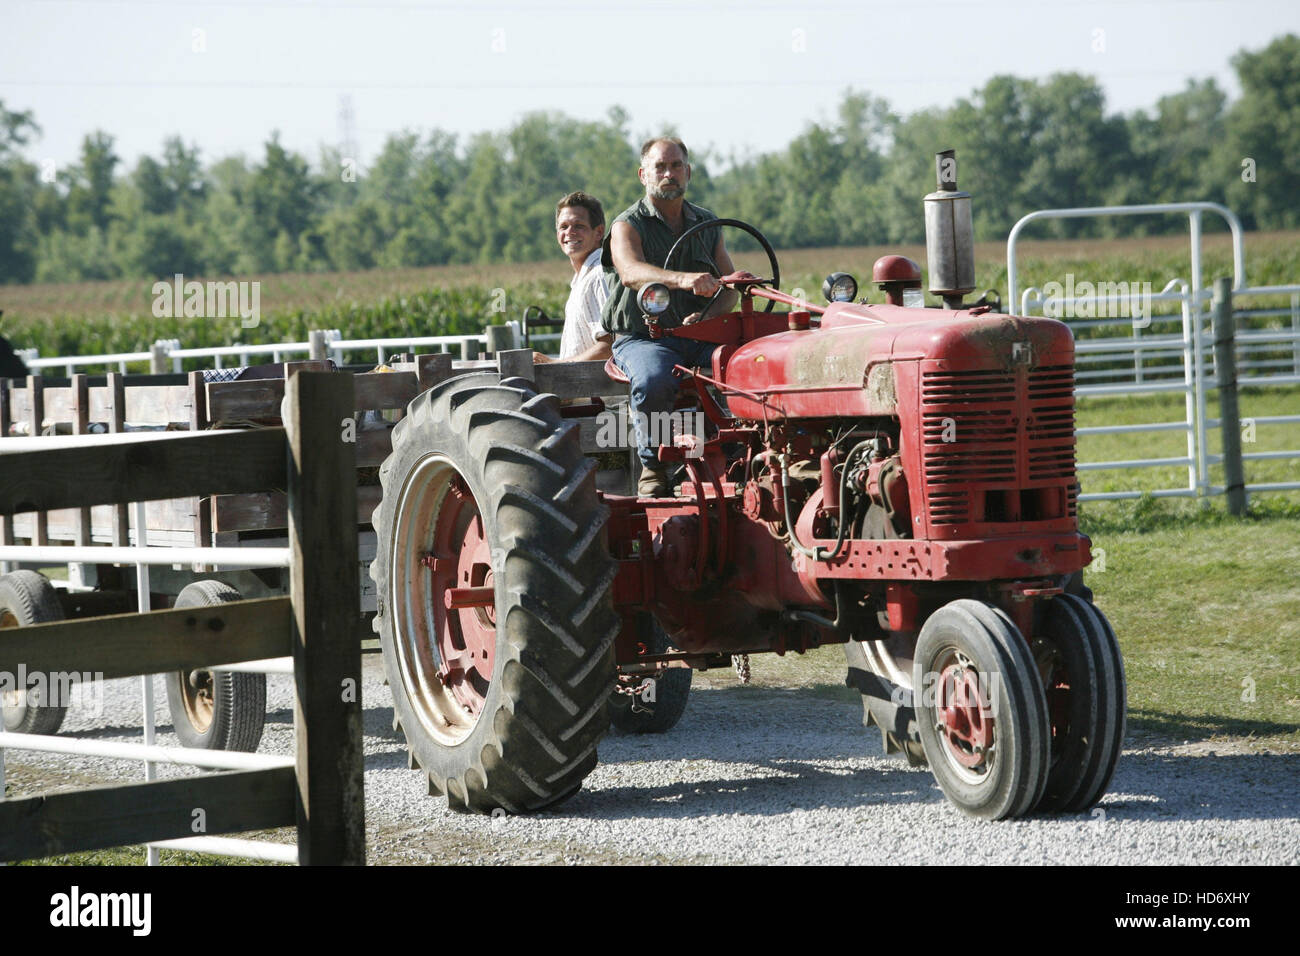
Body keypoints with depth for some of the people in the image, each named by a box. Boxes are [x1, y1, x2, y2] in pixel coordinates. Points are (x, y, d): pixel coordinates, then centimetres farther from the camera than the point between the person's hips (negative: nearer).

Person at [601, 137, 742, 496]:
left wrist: (710, 314, -10)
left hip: (700, 339, 4)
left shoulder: (707, 224, 17)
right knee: (653, 380, -38)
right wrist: (683, 279, -43)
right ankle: (654, 468, -20)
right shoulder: (628, 225, -1)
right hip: (643, 338, -4)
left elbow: (729, 287, 14)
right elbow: (631, 272, -24)